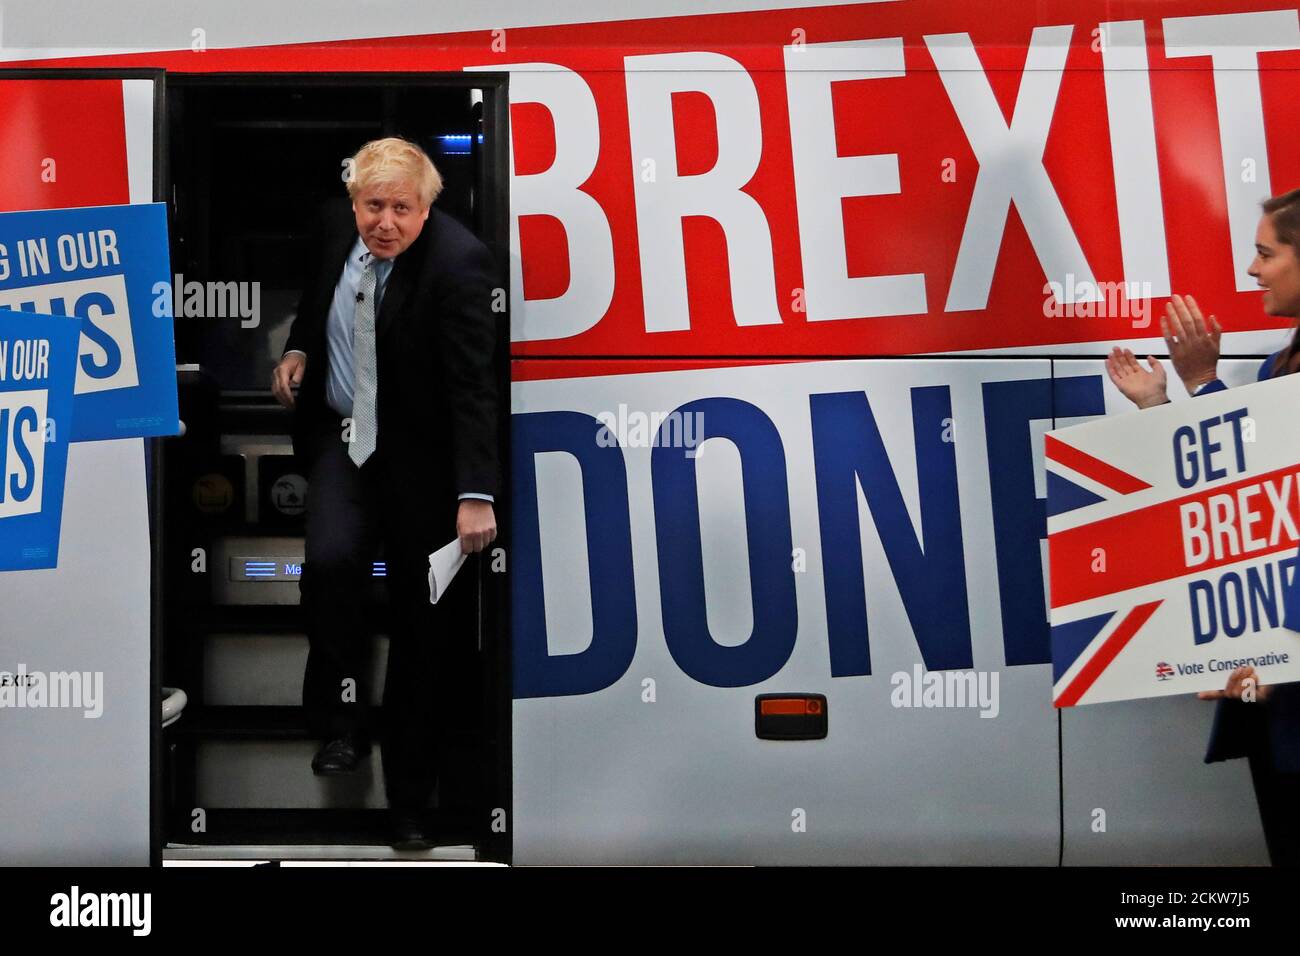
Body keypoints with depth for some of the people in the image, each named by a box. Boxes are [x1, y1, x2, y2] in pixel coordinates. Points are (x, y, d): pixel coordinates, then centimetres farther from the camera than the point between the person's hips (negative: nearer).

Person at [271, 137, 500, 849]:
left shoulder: (457, 263, -22)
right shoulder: (336, 224, -3)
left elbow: (474, 385, -25)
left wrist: (475, 496, -31)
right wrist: (298, 347, 3)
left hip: (417, 455, -4)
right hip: (341, 436, 4)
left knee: (418, 621, 6)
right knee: (329, 558, -24)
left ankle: (409, 800, 23)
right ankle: (341, 719, 2)